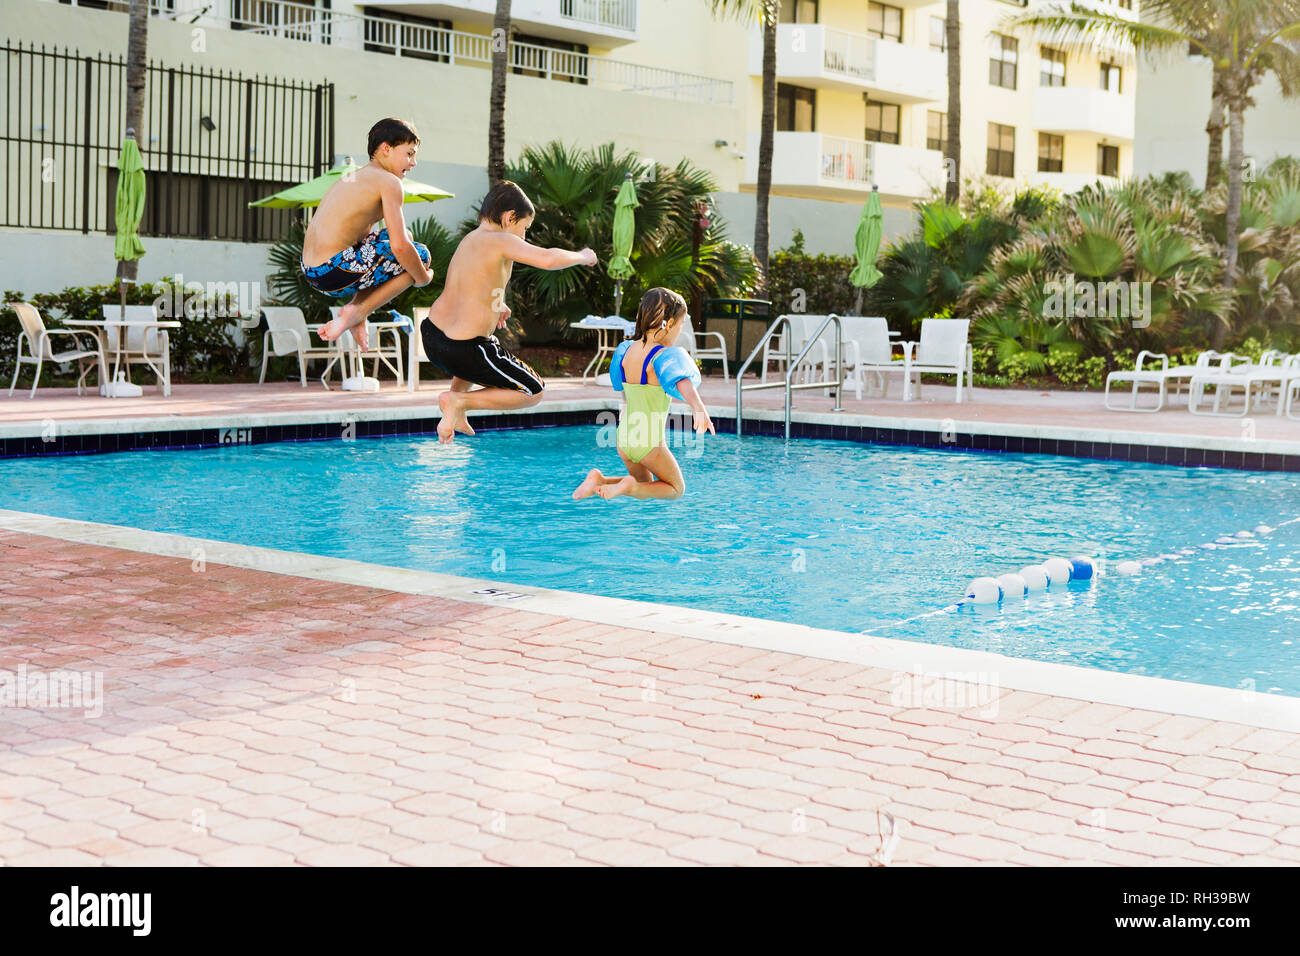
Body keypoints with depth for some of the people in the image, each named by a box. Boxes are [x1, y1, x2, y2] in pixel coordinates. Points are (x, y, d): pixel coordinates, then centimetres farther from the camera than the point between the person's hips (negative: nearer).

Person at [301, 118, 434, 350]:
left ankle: (356, 309, 13)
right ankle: (359, 311, -1)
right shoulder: (388, 182, -7)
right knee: (420, 253, 6)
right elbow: (400, 247, -14)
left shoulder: (353, 177, 21)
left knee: (404, 235, 25)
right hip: (336, 273, -9)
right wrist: (422, 277, 2)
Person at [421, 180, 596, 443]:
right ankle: (459, 401, -5)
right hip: (465, 352, -9)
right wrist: (582, 257, -7)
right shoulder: (500, 241, -13)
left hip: (430, 336, 9)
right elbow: (548, 259, -24)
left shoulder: (469, 239, 14)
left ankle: (457, 414, 28)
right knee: (533, 392, 9)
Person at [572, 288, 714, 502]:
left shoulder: (627, 350, 3)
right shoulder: (664, 356, -19)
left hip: (624, 437, 7)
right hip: (650, 442, -7)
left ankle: (600, 480, 2)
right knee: (676, 489, 17)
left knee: (646, 487, 28)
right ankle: (631, 486, -11)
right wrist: (699, 407, -56)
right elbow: (682, 381, -40)